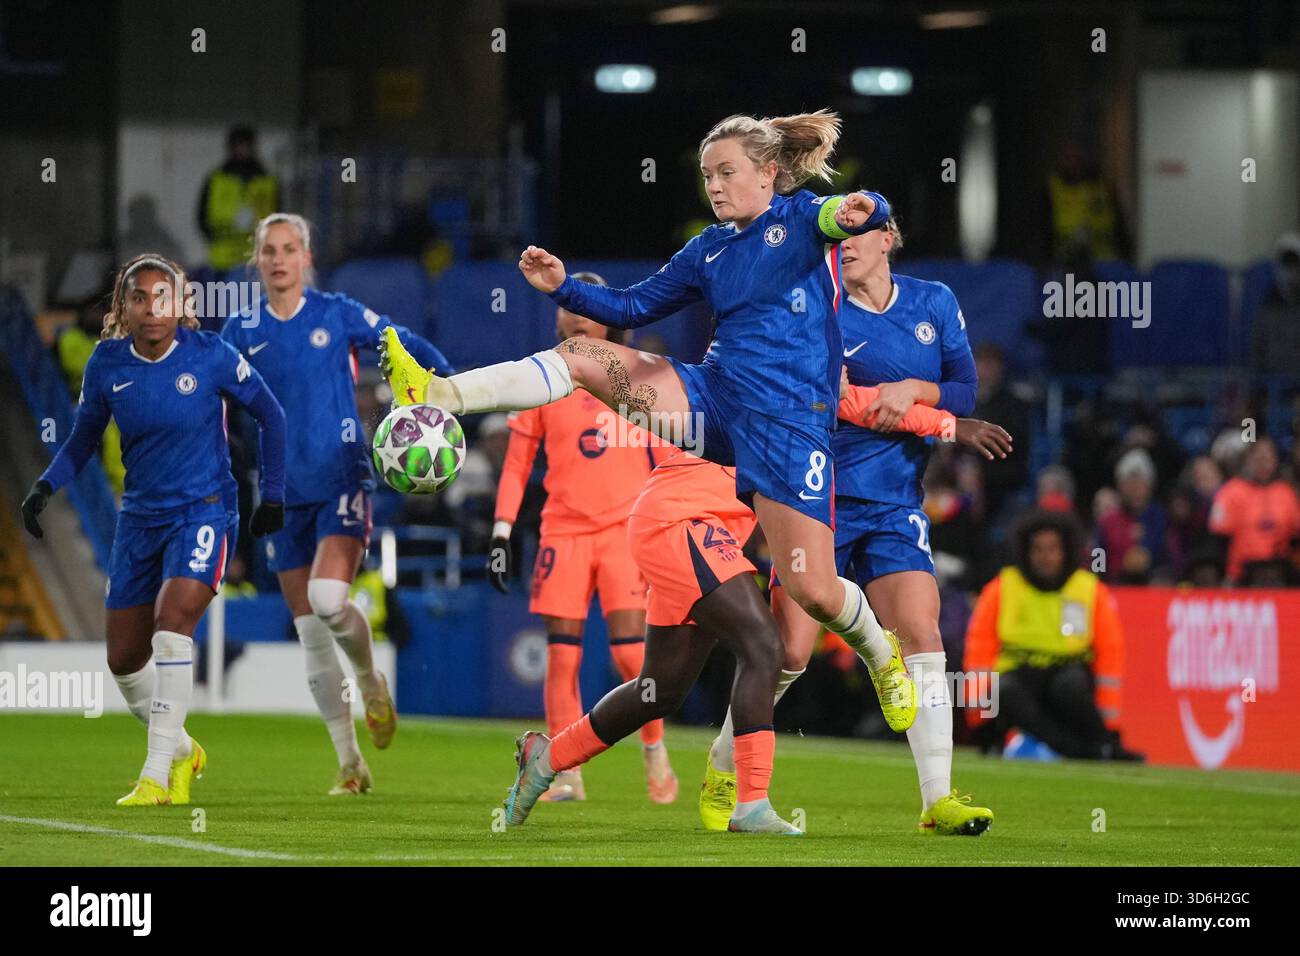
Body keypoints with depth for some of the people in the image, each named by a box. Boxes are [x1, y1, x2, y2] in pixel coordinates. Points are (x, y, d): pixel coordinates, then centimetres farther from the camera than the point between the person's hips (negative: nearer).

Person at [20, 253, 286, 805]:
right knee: (124, 660, 6)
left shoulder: (209, 356, -11)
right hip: (140, 518, 5)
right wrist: (46, 486, -7)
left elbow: (269, 414, 1)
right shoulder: (107, 364, -4)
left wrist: (272, 494, 0)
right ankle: (182, 751, 33)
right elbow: (84, 437, 9)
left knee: (172, 623, -26)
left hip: (204, 511, -5)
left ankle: (157, 775, -23)